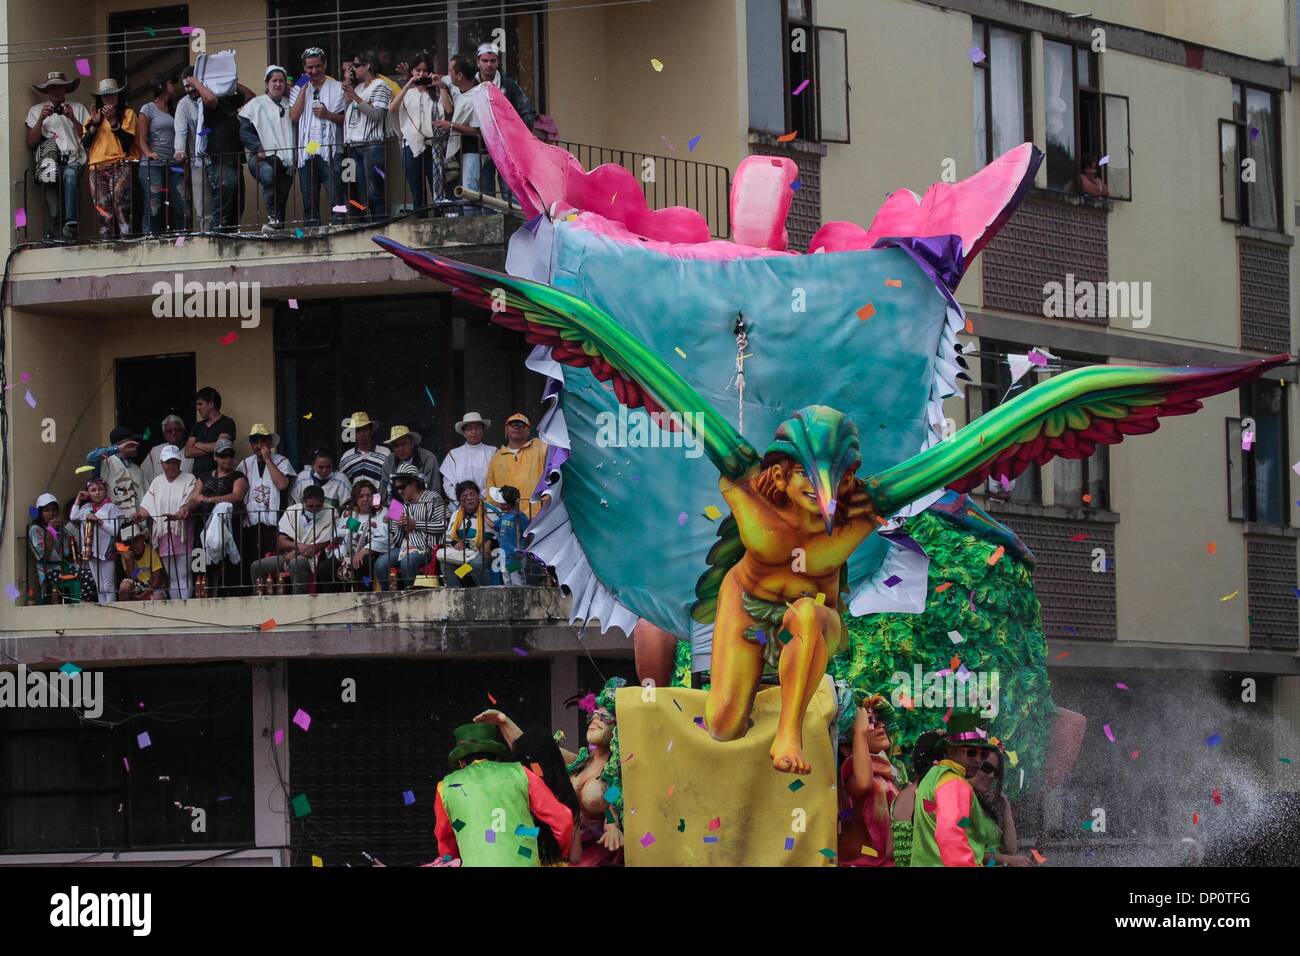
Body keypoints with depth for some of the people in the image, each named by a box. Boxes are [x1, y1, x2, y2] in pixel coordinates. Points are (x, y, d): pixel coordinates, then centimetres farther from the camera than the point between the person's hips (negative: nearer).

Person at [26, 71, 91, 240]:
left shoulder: (78, 109, 20)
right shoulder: (36, 111, 20)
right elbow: (31, 143, 11)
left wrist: (72, 119, -3)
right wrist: (41, 119, -1)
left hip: (74, 161, -1)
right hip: (48, 161, 1)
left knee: (70, 174, -39)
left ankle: (70, 224, -48)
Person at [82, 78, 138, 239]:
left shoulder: (127, 113, 10)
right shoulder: (95, 115, 21)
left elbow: (128, 140, -3)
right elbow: (85, 143, 11)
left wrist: (112, 120, -9)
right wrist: (94, 124, -1)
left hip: (120, 166, -4)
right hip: (97, 167, 4)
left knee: (120, 200, -19)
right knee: (102, 207, -3)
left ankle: (125, 236, -23)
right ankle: (105, 239, -4)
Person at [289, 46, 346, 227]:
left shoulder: (337, 87, 7)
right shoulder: (298, 89, 14)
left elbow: (345, 119, 5)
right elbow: (294, 116, -1)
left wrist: (327, 115, -12)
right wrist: (304, 89, 0)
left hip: (330, 151, -3)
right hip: (306, 151, 3)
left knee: (336, 198, -11)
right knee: (309, 202, 5)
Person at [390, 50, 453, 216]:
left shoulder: (436, 92, 10)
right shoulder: (407, 93, 14)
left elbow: (449, 110, -7)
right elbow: (392, 108, -5)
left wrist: (441, 87, -8)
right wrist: (408, 86, -12)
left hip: (433, 145, -2)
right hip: (412, 145, 2)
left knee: (438, 192, -8)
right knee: (417, 196, 4)